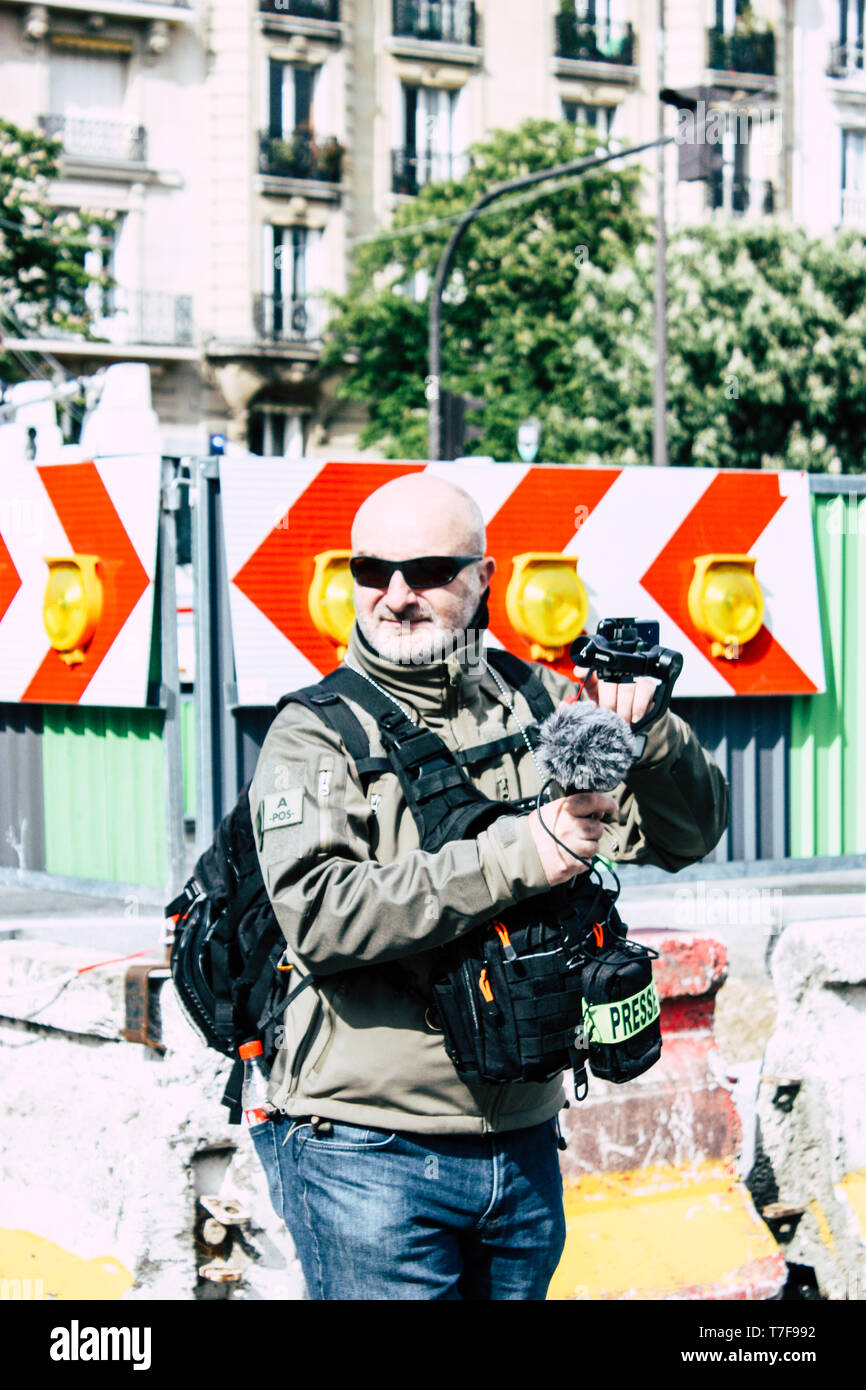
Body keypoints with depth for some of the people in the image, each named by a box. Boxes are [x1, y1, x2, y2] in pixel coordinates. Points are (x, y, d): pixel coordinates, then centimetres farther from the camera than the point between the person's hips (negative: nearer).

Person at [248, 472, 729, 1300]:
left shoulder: (536, 709, 7)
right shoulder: (313, 734, -6)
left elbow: (689, 834, 8)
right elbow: (319, 918, -21)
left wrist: (644, 731, -13)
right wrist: (519, 854, -24)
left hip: (524, 1148, 5)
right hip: (368, 1158, -4)